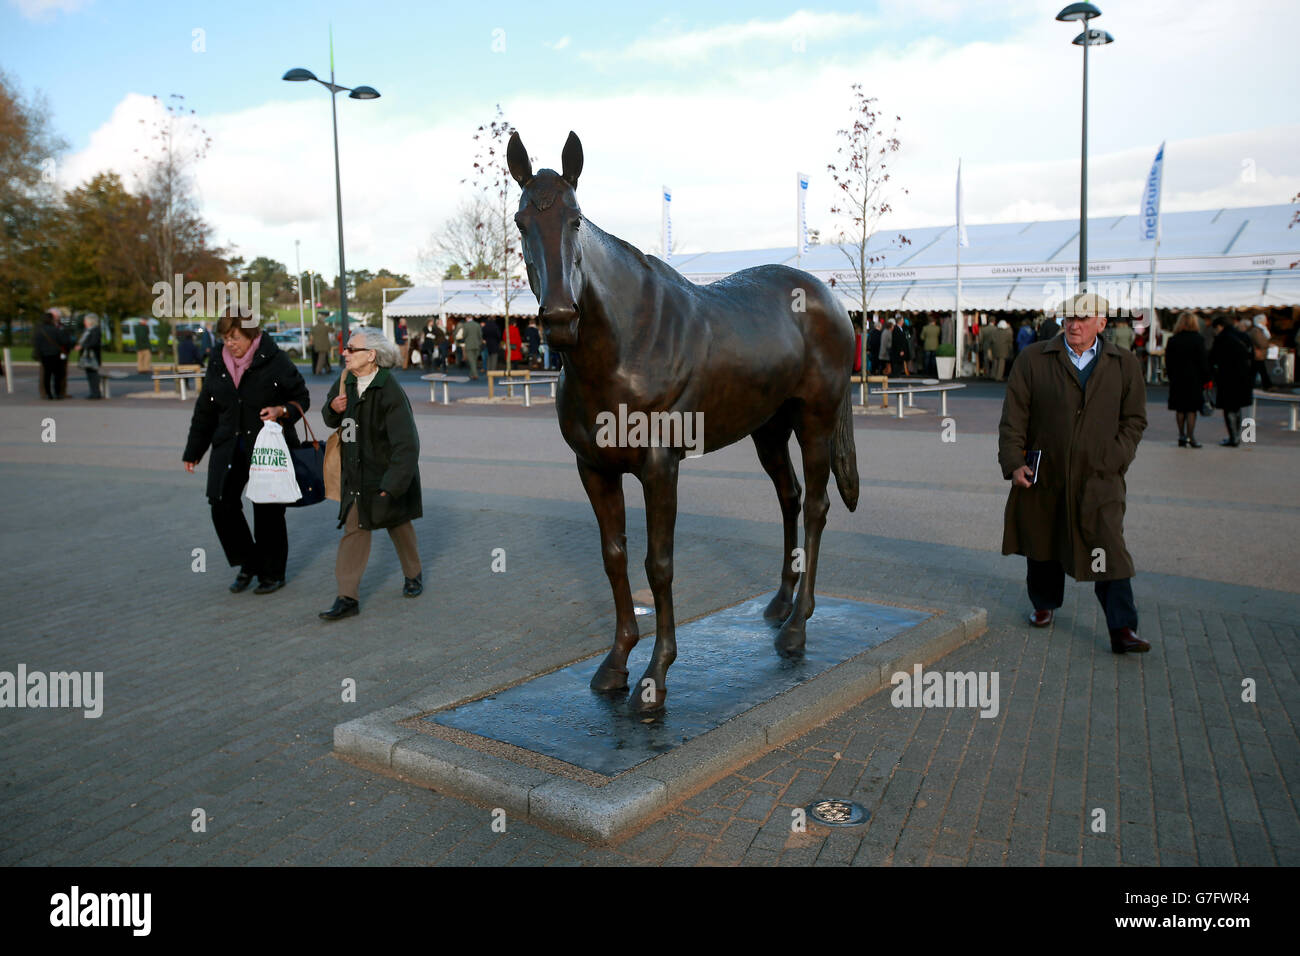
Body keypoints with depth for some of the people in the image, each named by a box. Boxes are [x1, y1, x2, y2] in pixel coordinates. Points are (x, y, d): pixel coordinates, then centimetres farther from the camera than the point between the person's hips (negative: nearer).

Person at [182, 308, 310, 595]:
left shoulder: (274, 360, -7)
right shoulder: (217, 364, 9)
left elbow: (302, 397, 0)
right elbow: (205, 411, 16)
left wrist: (282, 411, -21)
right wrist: (193, 451, 19)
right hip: (229, 448, 5)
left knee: (268, 512, 2)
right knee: (222, 506, -5)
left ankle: (272, 573, 19)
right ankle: (248, 564, 15)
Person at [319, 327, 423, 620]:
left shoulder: (391, 392, -23)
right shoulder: (346, 382, -1)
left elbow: (406, 445, -25)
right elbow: (331, 420, 17)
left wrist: (393, 484, -28)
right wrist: (334, 408, -8)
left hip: (389, 471, -5)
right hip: (357, 471, 5)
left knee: (398, 523, 15)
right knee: (354, 527, -2)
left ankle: (414, 574, 41)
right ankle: (348, 598, -1)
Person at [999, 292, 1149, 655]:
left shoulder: (1124, 364, 5)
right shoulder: (1033, 359, 0)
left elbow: (1134, 419, 9)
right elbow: (1013, 416, -1)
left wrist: (1115, 459, -4)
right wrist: (1013, 463, -8)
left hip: (1099, 479, -1)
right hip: (1043, 475, 1)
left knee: (1109, 551, -7)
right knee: (1042, 544, 15)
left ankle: (1122, 631, -2)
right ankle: (1044, 604, 38)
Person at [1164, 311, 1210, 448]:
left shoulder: (1172, 340, 2)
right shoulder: (1198, 339, -8)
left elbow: (1168, 362, 6)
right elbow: (1203, 361, -7)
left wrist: (1171, 376, 13)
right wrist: (1206, 379, 0)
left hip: (1177, 379, 3)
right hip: (1194, 379, -3)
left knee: (1180, 409, 10)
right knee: (1192, 409, 0)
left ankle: (1182, 436, 12)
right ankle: (1191, 438, -1)